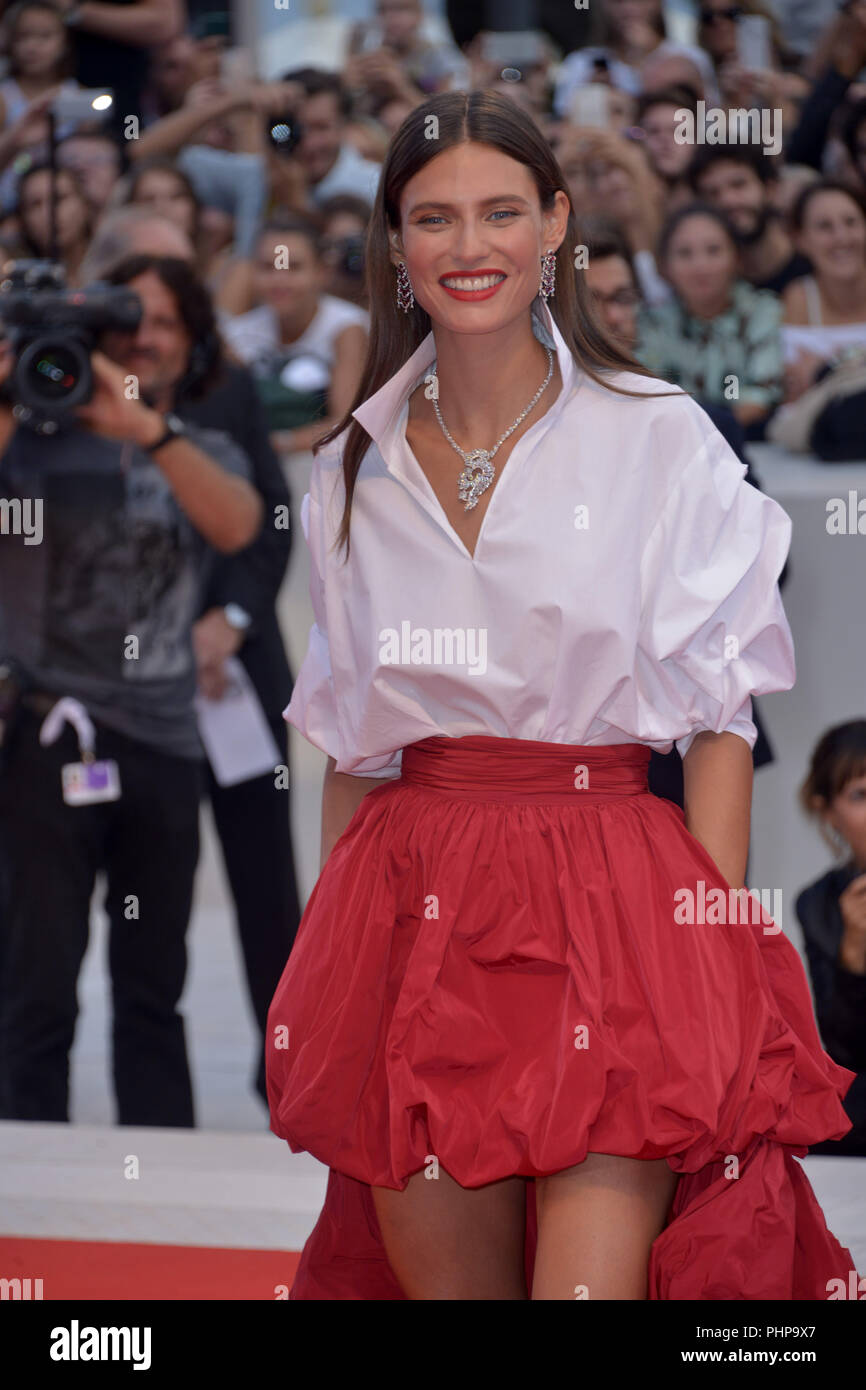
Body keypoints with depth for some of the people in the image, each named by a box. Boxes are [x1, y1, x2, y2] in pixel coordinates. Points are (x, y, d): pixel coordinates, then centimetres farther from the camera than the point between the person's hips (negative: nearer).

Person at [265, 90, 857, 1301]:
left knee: (590, 1278, -13)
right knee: (441, 1278, 4)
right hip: (411, 911, 3)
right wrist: (329, 957, 10)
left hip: (611, 907, -3)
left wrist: (713, 959, -10)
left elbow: (718, 724, -1)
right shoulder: (354, 473, 12)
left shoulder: (660, 442, 1)